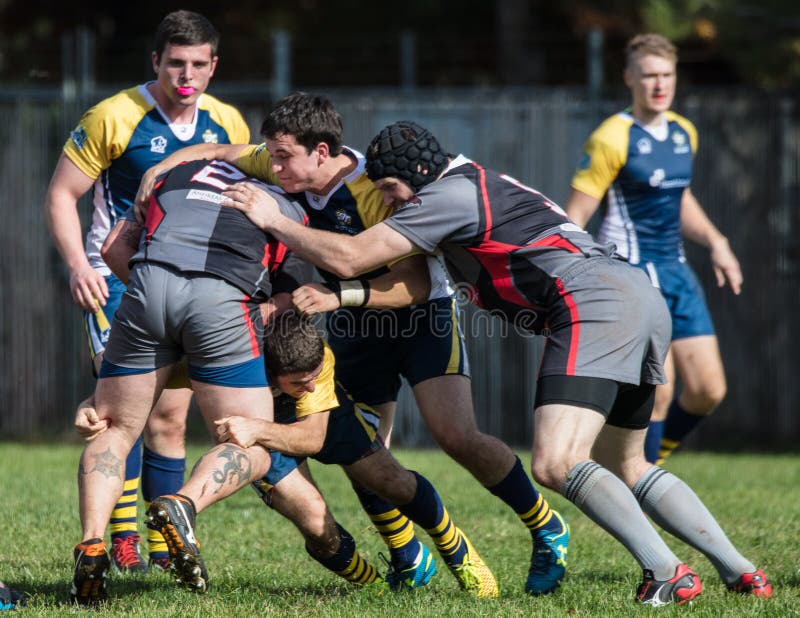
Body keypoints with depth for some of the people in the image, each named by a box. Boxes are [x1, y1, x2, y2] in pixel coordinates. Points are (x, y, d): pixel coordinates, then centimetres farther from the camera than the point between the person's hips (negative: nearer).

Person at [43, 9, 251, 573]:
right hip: (115, 280, -5)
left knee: (170, 416, 6)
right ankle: (122, 539, -10)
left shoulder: (228, 125, 1)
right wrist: (78, 263, -22)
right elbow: (61, 194, -8)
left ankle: (164, 544, 14)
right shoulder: (114, 118, -13)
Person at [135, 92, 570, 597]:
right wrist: (164, 166, -13)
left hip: (422, 312, -6)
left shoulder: (375, 191, -31)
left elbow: (416, 284, -35)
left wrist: (337, 297, -45)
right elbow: (220, 153, 5)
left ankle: (546, 529, -1)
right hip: (357, 326, 7)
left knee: (457, 436, -19)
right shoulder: (288, 169, -12)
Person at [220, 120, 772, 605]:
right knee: (624, 469, 20)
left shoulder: (451, 193, -3)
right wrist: (328, 297, 28)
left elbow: (349, 258, -5)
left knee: (556, 464, -18)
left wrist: (275, 221, 7)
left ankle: (666, 573, -23)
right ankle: (740, 571, 14)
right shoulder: (479, 186, 27)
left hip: (595, 302, -10)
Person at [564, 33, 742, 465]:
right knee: (658, 391, -12)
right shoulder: (612, 139, -11)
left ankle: (648, 459, 24)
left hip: (675, 270, 7)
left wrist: (715, 243, 15)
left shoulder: (683, 133, 11)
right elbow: (575, 216, -12)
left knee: (708, 389, 2)